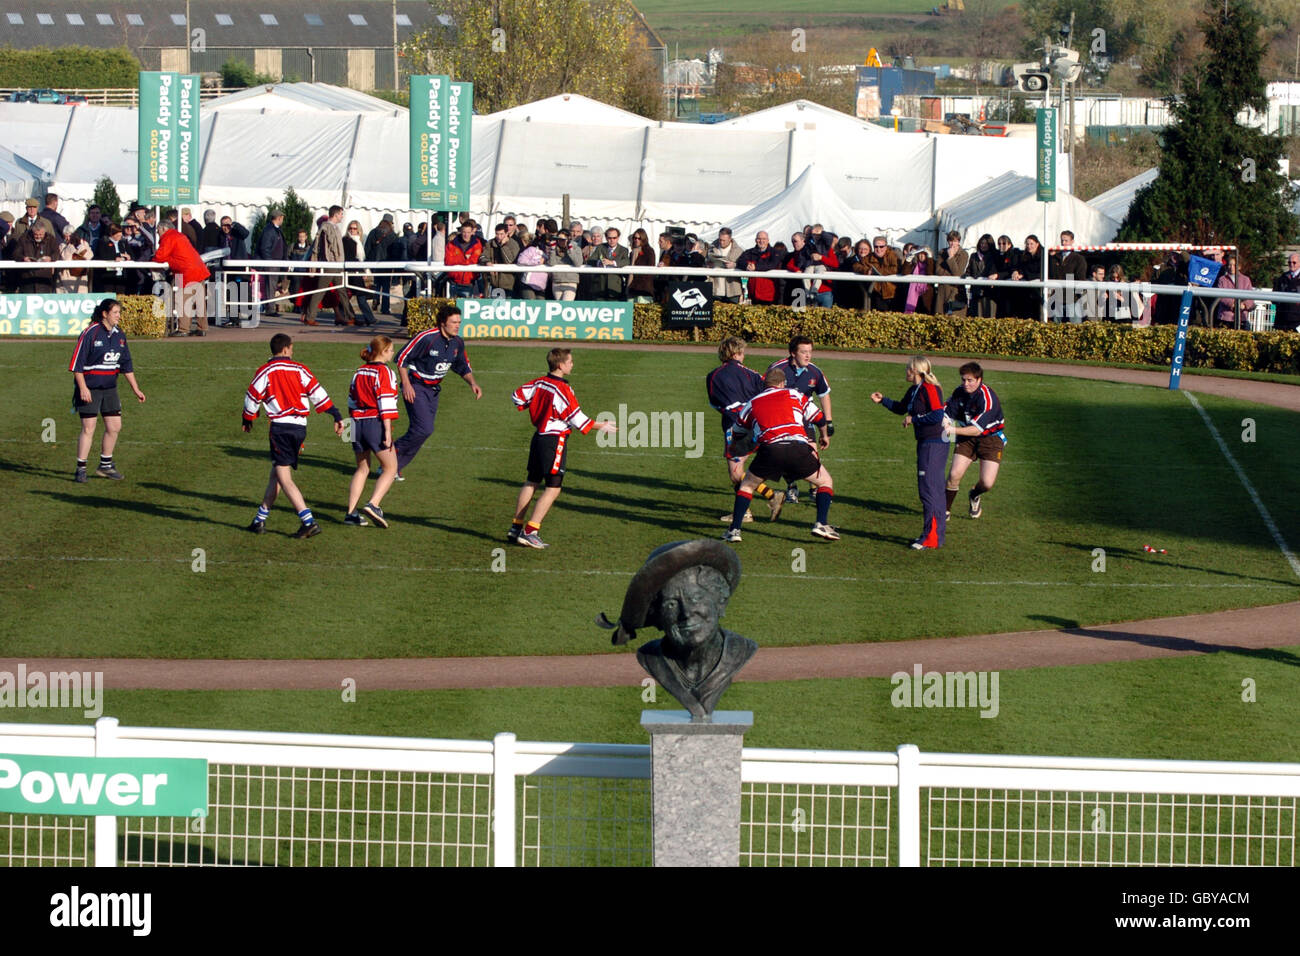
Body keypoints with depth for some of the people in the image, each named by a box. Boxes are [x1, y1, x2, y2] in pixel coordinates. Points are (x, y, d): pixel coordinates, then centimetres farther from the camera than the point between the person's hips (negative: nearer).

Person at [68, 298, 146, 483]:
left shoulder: (119, 336, 8)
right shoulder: (90, 333, -13)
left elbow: (127, 366, 15)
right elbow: (77, 363, -13)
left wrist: (136, 390, 14)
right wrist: (83, 388, -19)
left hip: (109, 389, 7)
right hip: (89, 389, -7)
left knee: (115, 427, 7)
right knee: (88, 428, -6)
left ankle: (105, 466, 22)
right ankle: (80, 470, 2)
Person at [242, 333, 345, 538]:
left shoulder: (265, 372, -2)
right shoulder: (300, 370, 6)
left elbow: (252, 398, 5)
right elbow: (318, 394, 1)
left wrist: (248, 420, 23)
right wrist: (337, 417, 4)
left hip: (281, 427, -5)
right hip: (300, 427, 5)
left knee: (284, 478, -5)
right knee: (276, 474, 15)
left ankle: (309, 522, -17)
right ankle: (261, 519, 19)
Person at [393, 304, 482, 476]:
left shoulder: (458, 343, 2)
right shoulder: (426, 338, -19)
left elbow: (463, 367, 19)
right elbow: (401, 359, -13)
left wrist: (472, 383, 2)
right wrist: (406, 385, -17)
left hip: (433, 390, 7)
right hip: (416, 388, -7)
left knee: (422, 431, 4)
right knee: (424, 429, -19)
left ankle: (394, 467, 15)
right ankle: (392, 453, -1)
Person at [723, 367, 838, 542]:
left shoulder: (752, 404, 22)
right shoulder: (794, 394, 20)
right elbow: (819, 418, 23)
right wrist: (824, 436, 41)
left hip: (770, 448, 1)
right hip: (798, 447, -1)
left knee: (747, 486, 23)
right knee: (825, 482, 19)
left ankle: (734, 530, 13)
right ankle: (821, 524, 3)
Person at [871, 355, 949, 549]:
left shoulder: (929, 389, -15)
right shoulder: (913, 390, 14)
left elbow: (937, 415, -24)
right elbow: (901, 408, 31)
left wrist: (913, 419, -14)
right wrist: (883, 400, 19)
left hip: (934, 444, -10)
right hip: (925, 443, 10)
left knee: (928, 488, -10)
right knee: (934, 490, 13)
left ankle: (931, 537, -8)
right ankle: (935, 535, 19)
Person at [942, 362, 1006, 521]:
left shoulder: (988, 398, -25)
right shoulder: (959, 392, -6)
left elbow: (977, 429, -28)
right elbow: (945, 414, 0)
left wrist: (954, 430, -38)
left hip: (991, 438, -4)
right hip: (967, 438, 4)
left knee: (987, 482, -13)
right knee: (954, 474, -12)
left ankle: (975, 495, 24)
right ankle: (945, 510, 8)